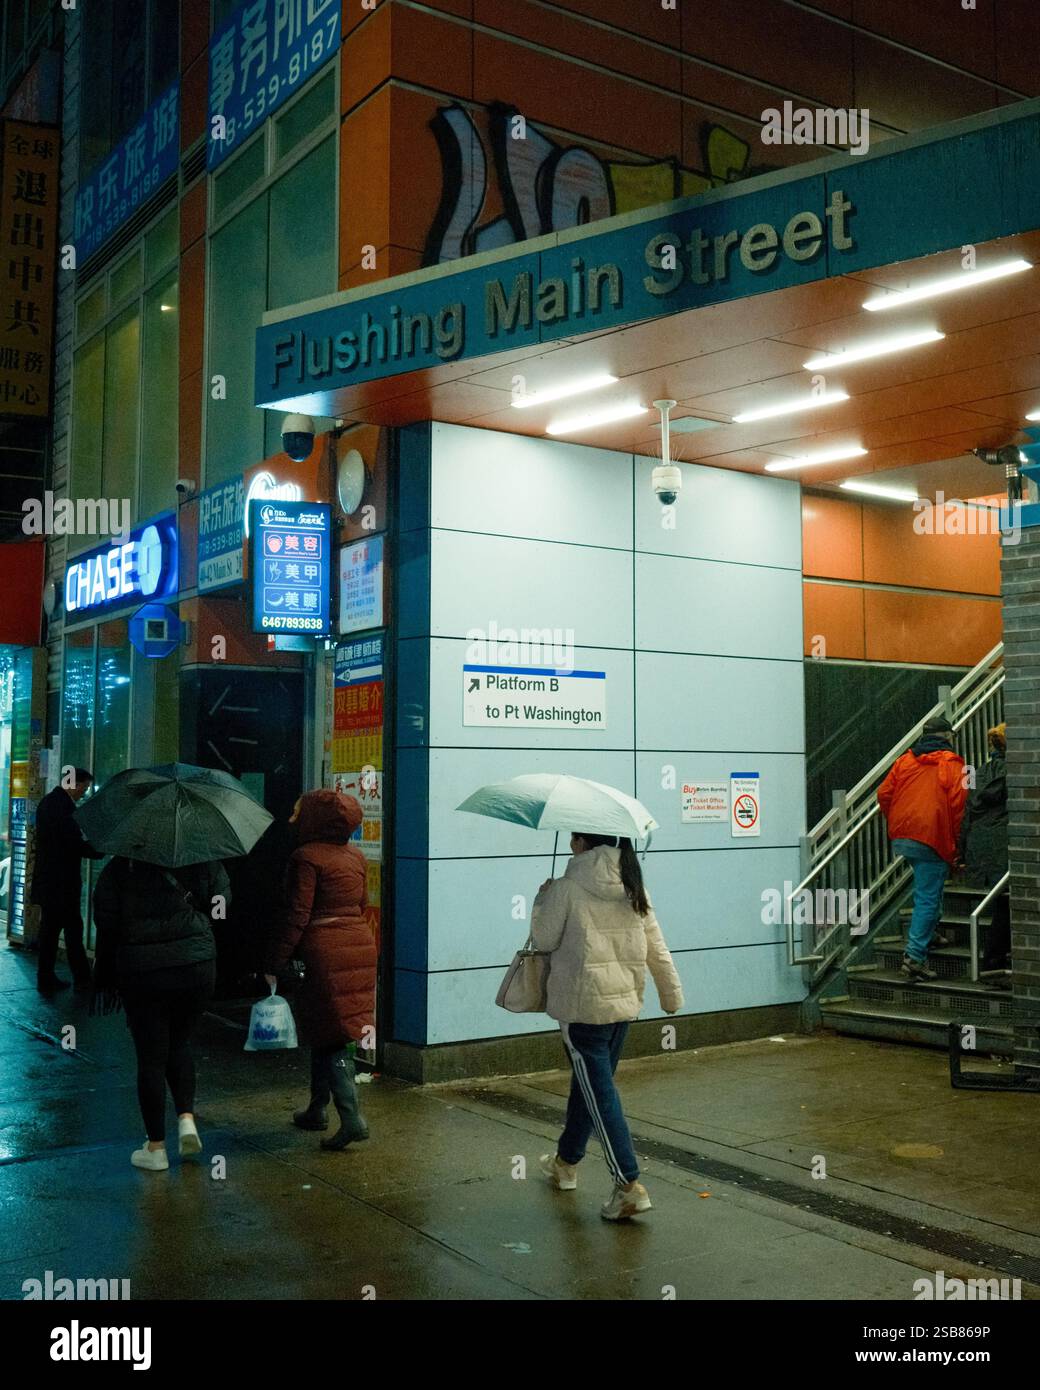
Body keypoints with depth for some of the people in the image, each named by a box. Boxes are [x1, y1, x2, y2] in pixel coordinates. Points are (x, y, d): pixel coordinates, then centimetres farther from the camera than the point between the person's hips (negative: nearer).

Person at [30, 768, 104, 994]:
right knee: (73, 929, -1)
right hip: (62, 882, -9)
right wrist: (102, 850, -7)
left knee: (49, 929, 11)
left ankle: (46, 979, 15)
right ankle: (82, 978, 6)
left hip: (46, 880, 9)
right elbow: (76, 845, -20)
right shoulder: (63, 806, -18)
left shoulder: (48, 801, 13)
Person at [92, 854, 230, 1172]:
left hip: (141, 975, -2)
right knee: (180, 1043, 22)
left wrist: (104, 981, 7)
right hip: (197, 967, 2)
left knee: (151, 1057, 7)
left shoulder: (118, 869, -1)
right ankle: (187, 1117, 5)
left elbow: (107, 926, 0)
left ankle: (156, 1148, 13)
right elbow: (222, 903, -1)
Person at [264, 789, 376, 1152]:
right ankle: (317, 1109, 29)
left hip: (325, 951, -7)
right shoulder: (355, 856, 12)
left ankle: (352, 1118, -10)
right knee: (327, 1031, 19)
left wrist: (274, 965, -10)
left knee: (330, 1037, -2)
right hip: (361, 944, 7)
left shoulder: (307, 857, -10)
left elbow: (297, 916, -14)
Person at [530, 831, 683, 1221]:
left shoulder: (568, 888, -13)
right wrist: (672, 994, 17)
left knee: (600, 1093, -3)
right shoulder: (633, 889, 5)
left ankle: (629, 1186, -7)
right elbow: (656, 948, 8)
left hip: (583, 1005, -7)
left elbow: (543, 940, -5)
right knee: (588, 1083, 21)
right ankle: (566, 1162, 38)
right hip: (625, 1002, 7)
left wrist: (542, 898, 10)